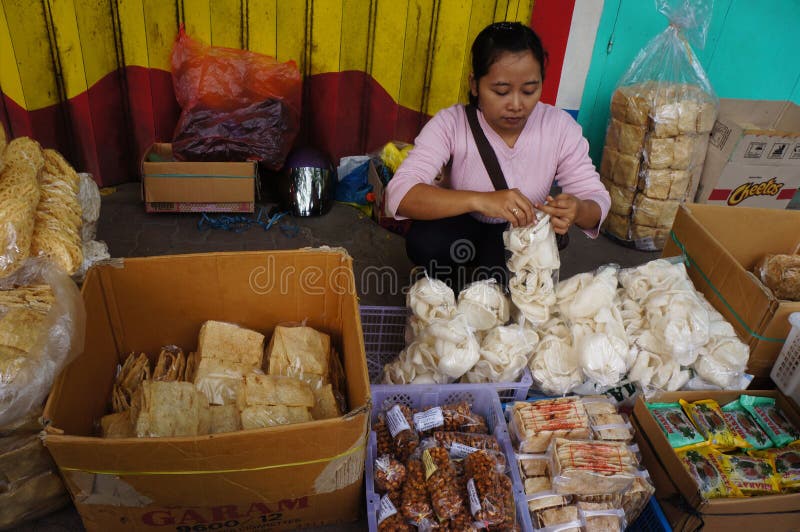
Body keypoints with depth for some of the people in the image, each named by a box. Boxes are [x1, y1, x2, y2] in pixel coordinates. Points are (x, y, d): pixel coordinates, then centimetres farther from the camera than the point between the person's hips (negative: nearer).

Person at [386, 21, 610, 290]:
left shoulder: (560, 127, -17)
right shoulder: (450, 124, -23)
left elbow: (597, 199, -12)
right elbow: (399, 194, -36)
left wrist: (578, 210, -39)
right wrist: (480, 200, -51)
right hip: (461, 228, 0)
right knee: (423, 240, -32)